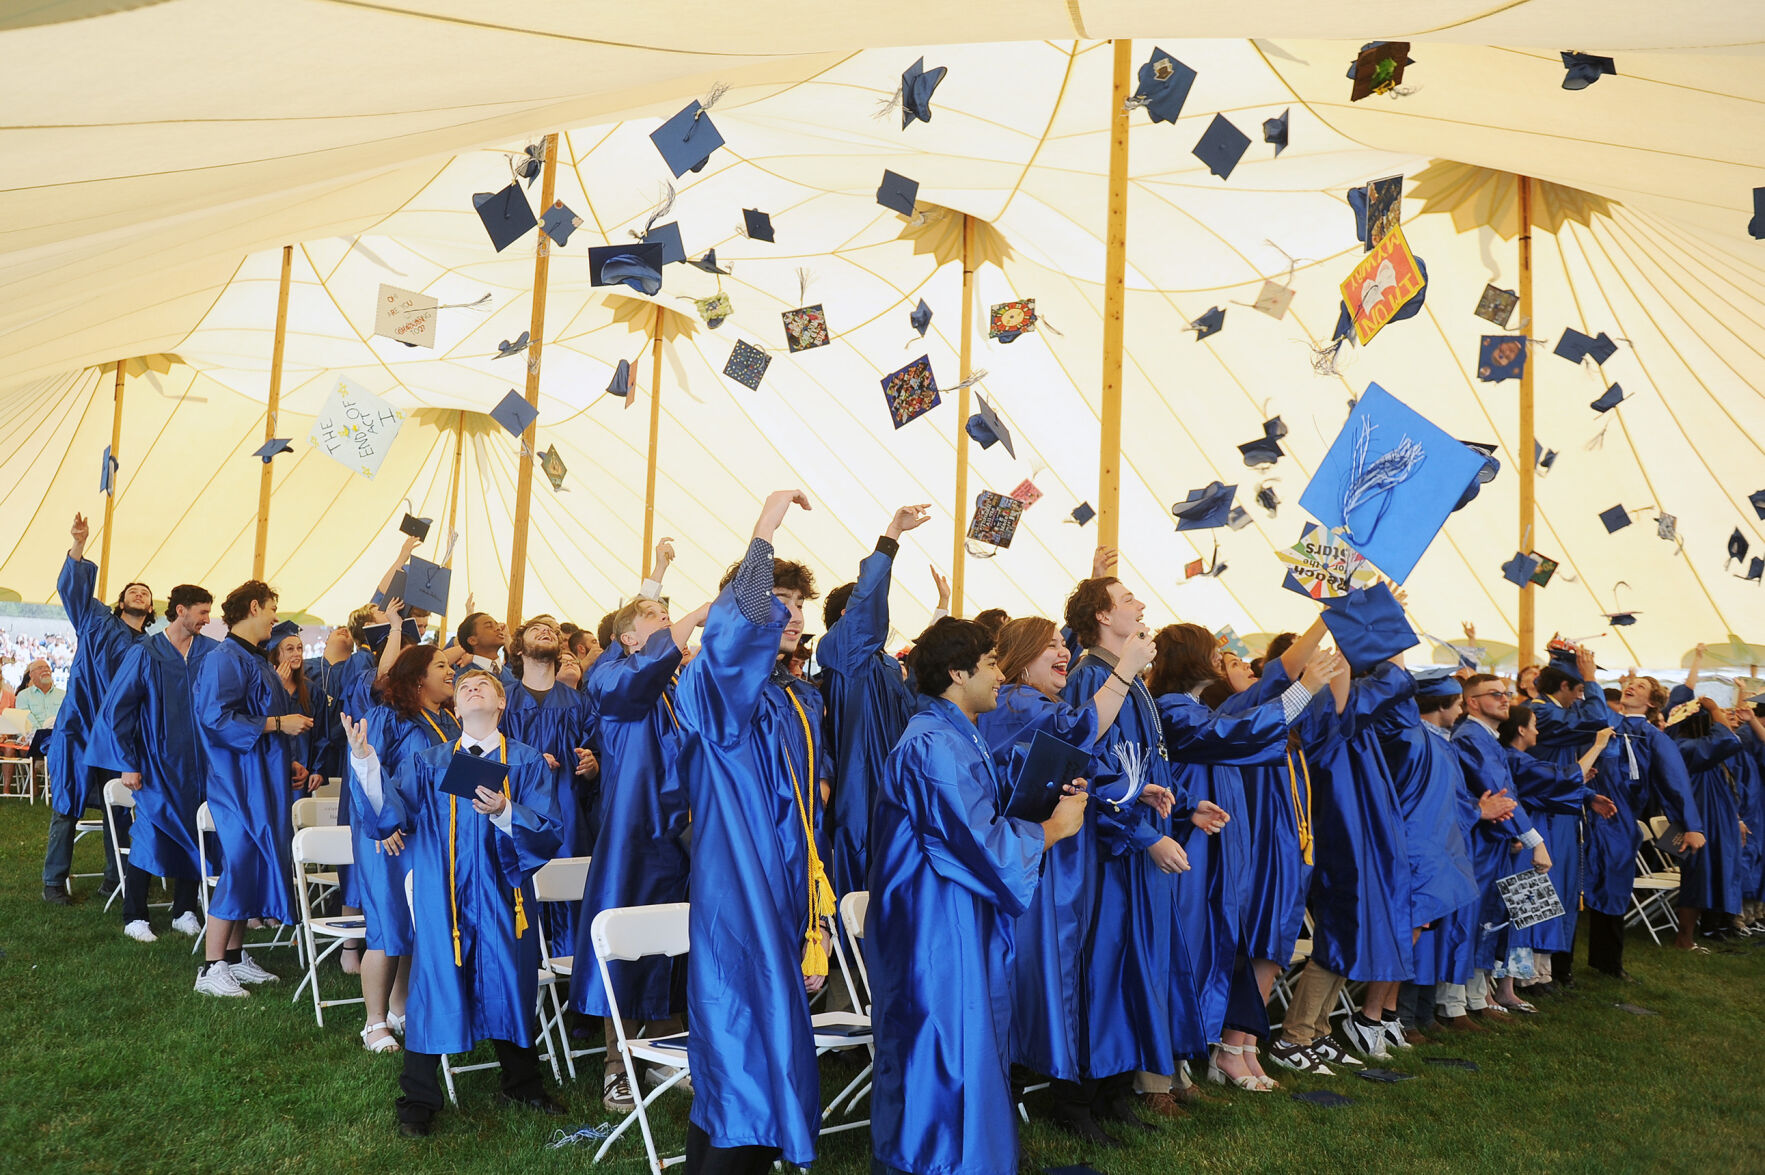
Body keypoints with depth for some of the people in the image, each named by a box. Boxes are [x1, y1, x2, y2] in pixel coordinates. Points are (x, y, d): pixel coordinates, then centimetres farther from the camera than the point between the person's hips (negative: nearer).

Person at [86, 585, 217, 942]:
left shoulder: (213, 652, 2)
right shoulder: (146, 653, -8)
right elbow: (115, 709, -6)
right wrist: (126, 763, -8)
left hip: (199, 764, 4)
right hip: (158, 763, -3)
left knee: (193, 836, 7)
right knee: (150, 836, -2)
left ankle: (184, 912, 19)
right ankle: (134, 917, 11)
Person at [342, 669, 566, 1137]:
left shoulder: (528, 762, 3)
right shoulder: (427, 761, 7)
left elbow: (551, 833, -6)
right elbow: (390, 816, -9)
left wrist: (505, 813, -23)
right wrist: (364, 759, -20)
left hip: (503, 893, 0)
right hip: (442, 894, 0)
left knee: (510, 985, 10)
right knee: (434, 986, 3)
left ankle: (522, 1084, 32)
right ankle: (418, 1099, 22)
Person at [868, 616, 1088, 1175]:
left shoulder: (954, 738, 14)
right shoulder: (935, 746, -21)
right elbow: (987, 844, -22)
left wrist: (1052, 801, 3)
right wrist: (1055, 826, -6)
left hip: (959, 925, 11)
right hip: (939, 933, -11)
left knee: (971, 1054, 19)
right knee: (947, 1058, 1)